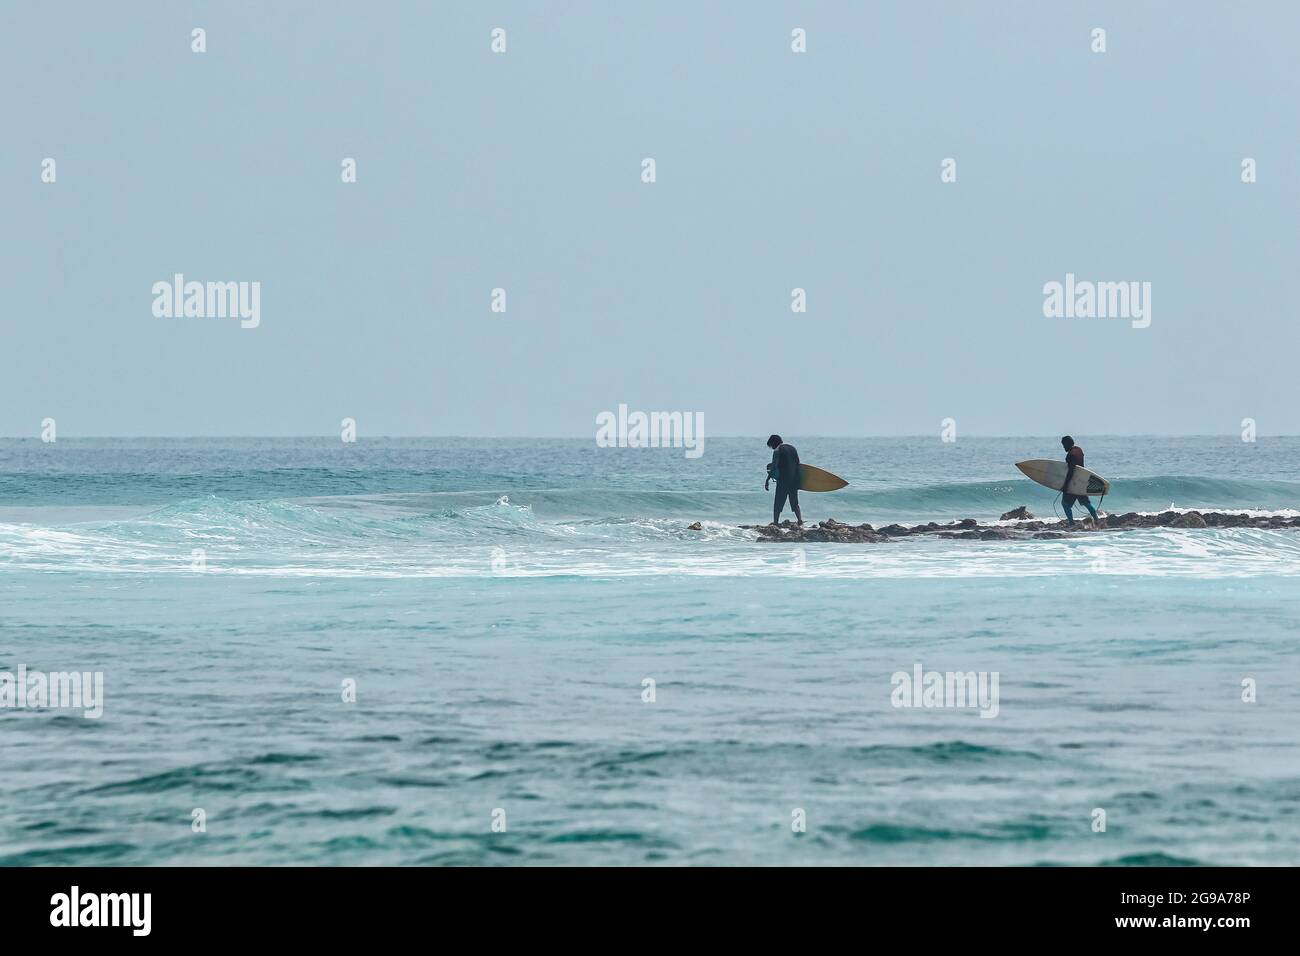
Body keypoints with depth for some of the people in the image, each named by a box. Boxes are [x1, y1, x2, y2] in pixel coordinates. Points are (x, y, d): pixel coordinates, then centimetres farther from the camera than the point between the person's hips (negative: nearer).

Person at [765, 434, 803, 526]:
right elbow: (797, 463, 15)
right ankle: (800, 520, 5)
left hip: (783, 480, -6)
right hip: (795, 480, 6)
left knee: (778, 504, 0)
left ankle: (775, 522, -3)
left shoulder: (777, 451, -8)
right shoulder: (792, 448, 12)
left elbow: (773, 467, -12)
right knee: (795, 503, 15)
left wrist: (767, 480, -9)